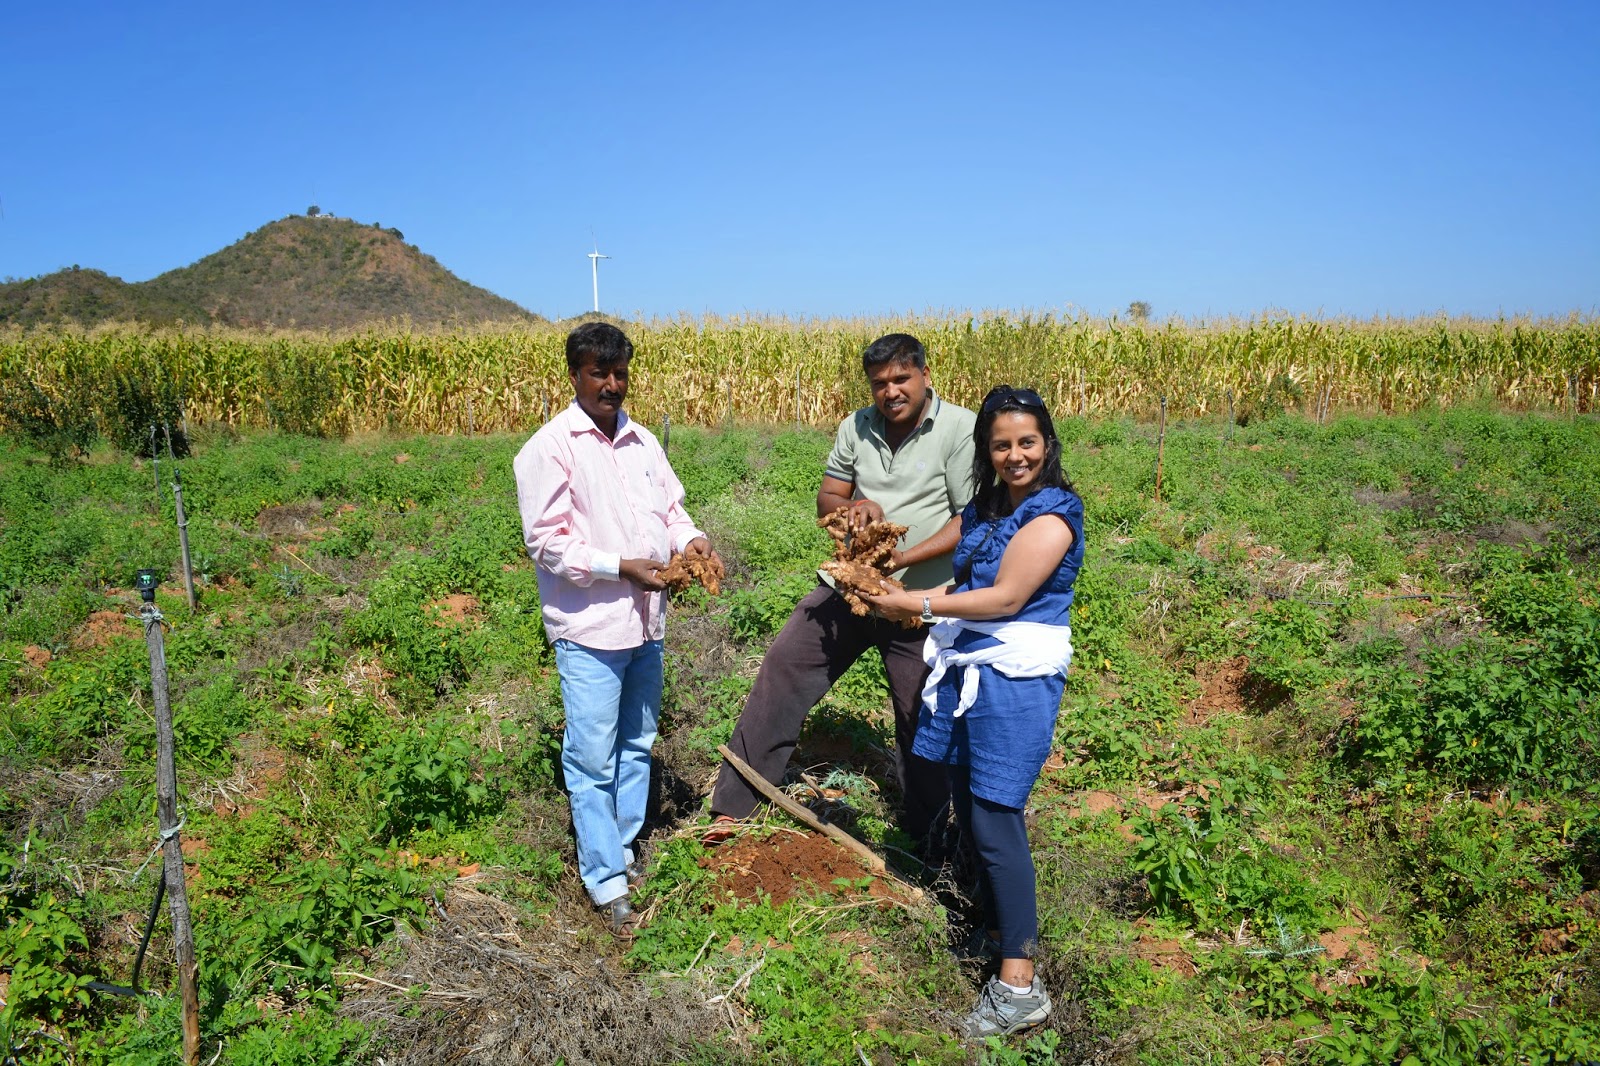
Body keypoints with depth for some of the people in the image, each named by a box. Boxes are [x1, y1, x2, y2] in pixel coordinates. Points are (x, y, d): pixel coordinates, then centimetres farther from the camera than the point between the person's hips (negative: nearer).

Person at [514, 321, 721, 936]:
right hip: (589, 630, -6)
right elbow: (546, 541, -15)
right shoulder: (550, 448, -11)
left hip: (646, 623, 7)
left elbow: (670, 509, 15)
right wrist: (623, 568, -22)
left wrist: (690, 540, -8)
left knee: (638, 746, 18)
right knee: (593, 759, 1)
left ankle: (624, 850, 35)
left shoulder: (642, 441, 9)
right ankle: (607, 884, 12)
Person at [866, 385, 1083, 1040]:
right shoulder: (985, 508, 11)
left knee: (996, 819, -7)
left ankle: (1020, 986, 3)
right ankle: (999, 929, 34)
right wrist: (912, 604, 0)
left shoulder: (1050, 515, -14)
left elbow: (1006, 598, -19)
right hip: (964, 670, 8)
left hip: (1016, 680, -8)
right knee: (967, 804, 15)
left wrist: (918, 604, -15)